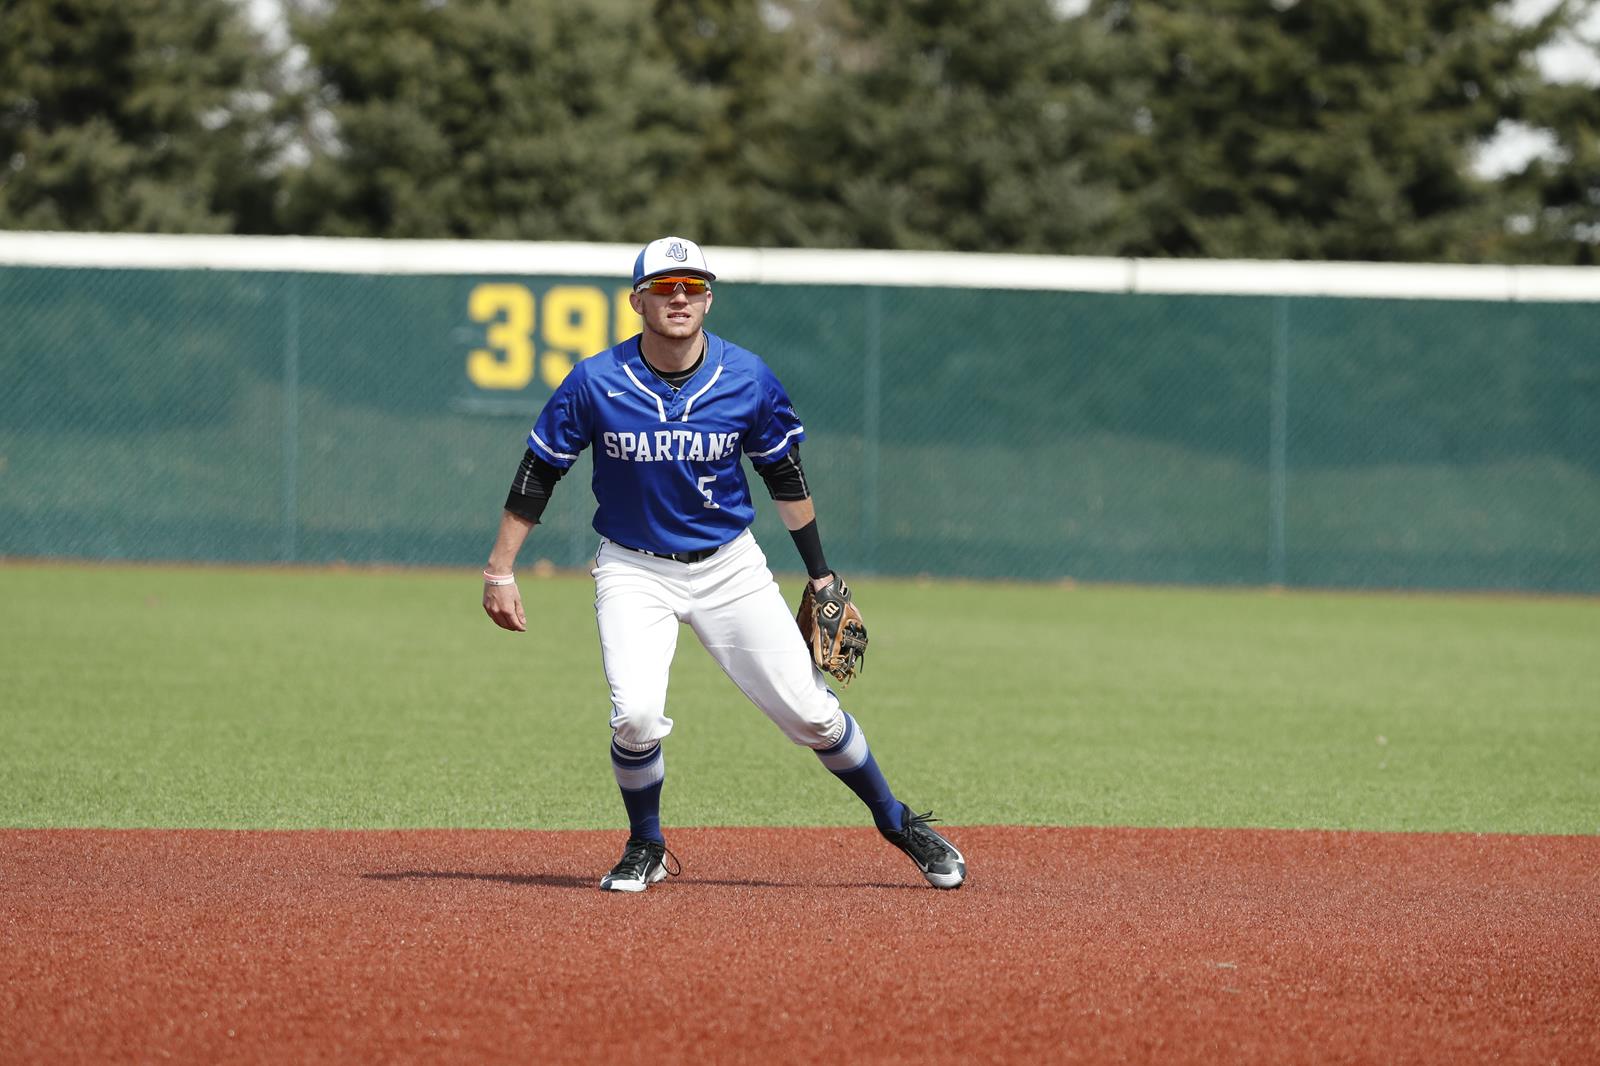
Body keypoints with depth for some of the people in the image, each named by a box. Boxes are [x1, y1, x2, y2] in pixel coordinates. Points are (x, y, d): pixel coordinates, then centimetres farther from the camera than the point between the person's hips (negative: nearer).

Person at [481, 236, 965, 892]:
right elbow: (537, 474, -4)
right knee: (636, 716, -21)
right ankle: (646, 849, 6)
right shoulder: (597, 383, -13)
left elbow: (785, 475, 5)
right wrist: (500, 572, -5)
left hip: (729, 567, 1)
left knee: (811, 713, 0)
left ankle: (899, 825, 22)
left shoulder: (747, 380, -9)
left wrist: (821, 575, 9)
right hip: (633, 570, -1)